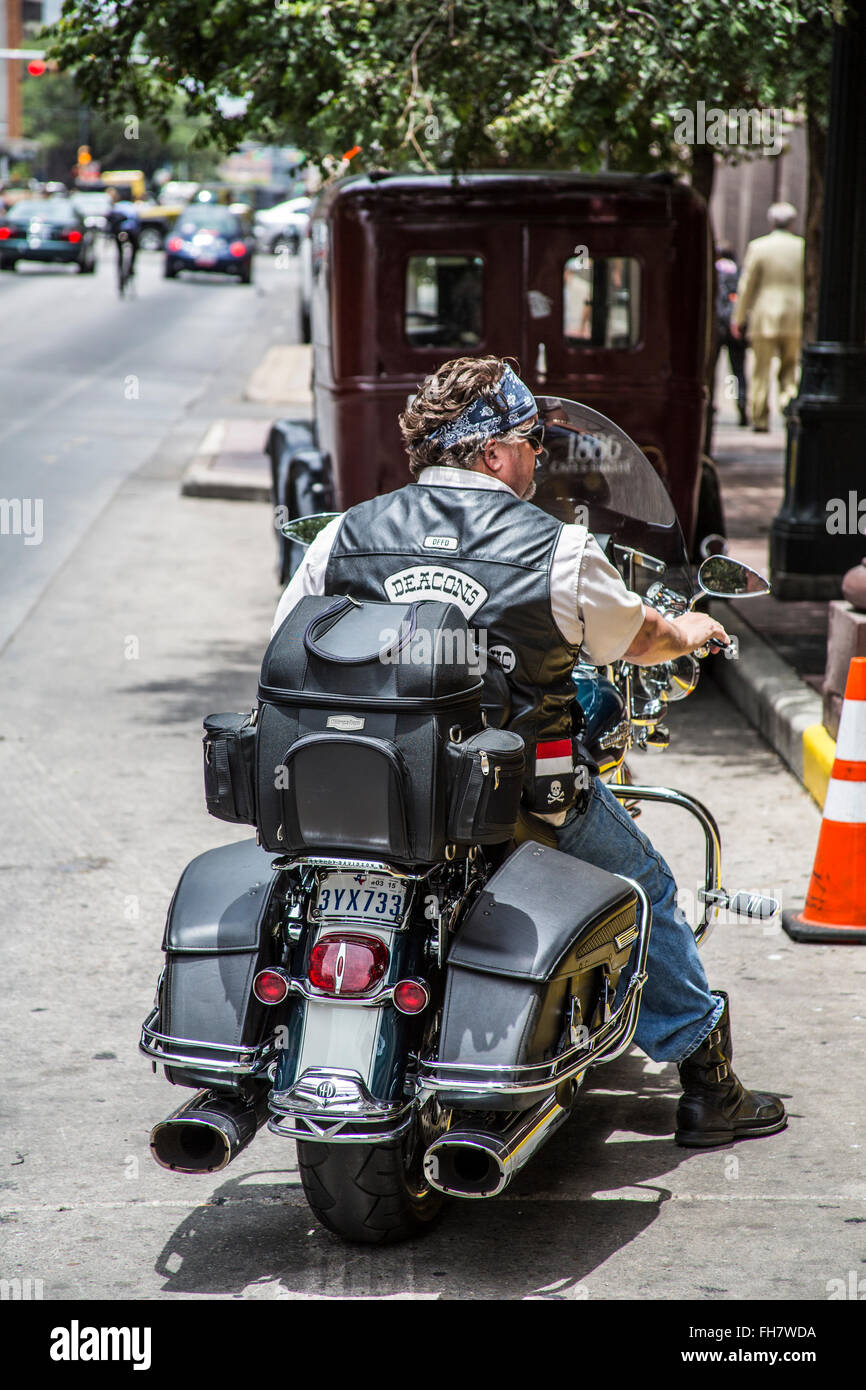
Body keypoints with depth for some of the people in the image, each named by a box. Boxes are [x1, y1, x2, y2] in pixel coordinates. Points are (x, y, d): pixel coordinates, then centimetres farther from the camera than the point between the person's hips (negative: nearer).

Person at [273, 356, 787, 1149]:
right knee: (645, 888, 20)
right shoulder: (557, 551, -11)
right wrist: (689, 634, 29)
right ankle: (707, 1085, 27)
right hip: (527, 797, -3)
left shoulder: (345, 536, -3)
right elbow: (637, 639, 5)